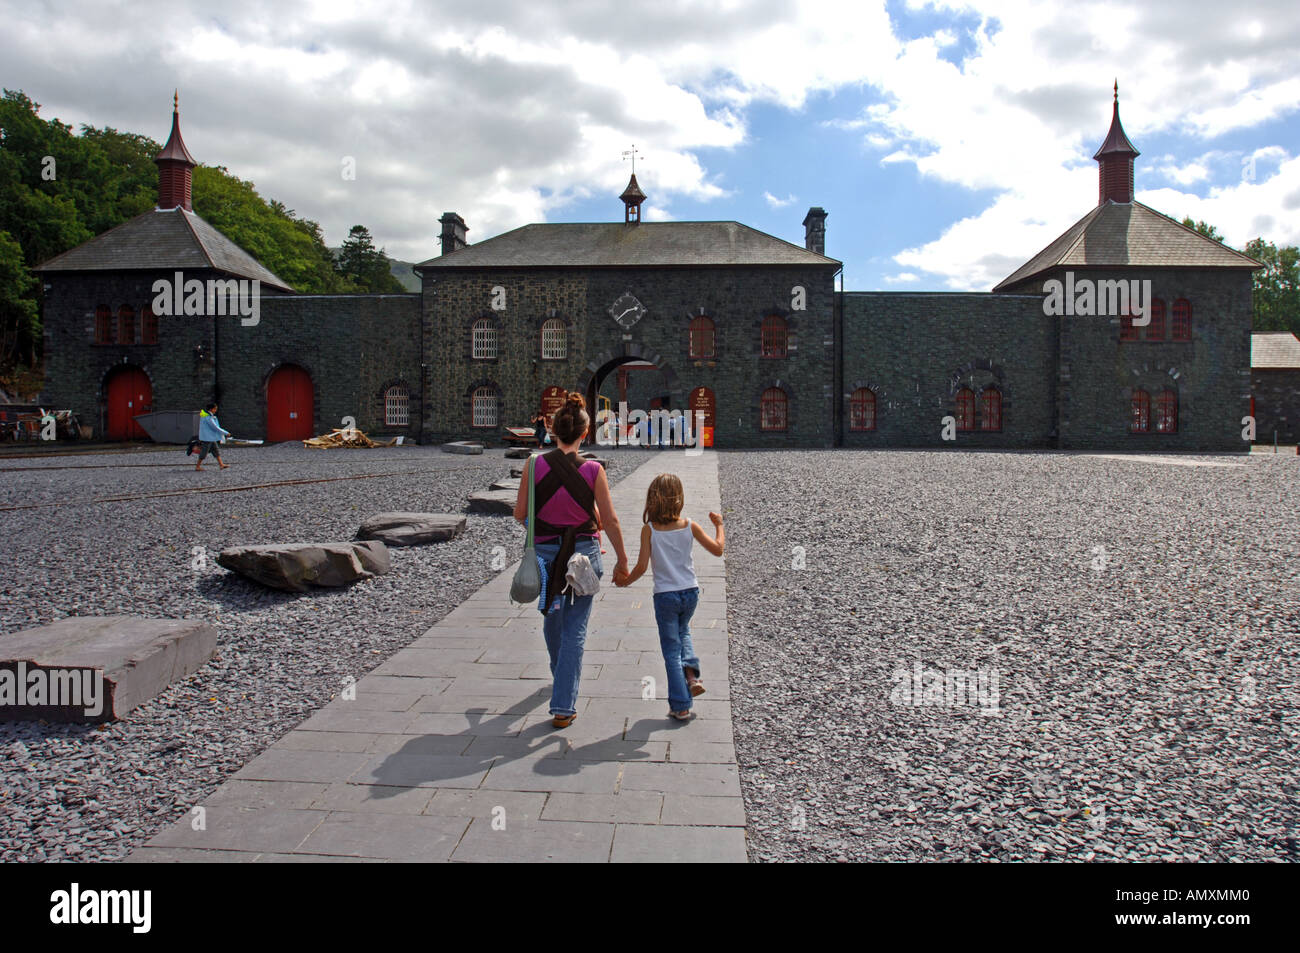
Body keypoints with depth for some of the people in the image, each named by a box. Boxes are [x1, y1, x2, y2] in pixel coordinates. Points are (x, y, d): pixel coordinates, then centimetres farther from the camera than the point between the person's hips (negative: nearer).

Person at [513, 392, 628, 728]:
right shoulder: (593, 470, -12)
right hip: (583, 552, -2)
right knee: (575, 628, 6)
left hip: (545, 551, 2)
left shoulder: (535, 464, -9)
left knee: (551, 617, 24)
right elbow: (610, 521, -7)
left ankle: (560, 675, 48)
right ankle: (564, 706, 2)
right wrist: (622, 560, 5)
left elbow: (520, 513, -4)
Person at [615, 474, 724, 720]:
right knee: (683, 632, 31)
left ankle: (681, 707, 10)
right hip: (690, 592, 3)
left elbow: (642, 566, -14)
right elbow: (718, 549, 0)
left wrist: (625, 581, 5)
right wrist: (719, 525, 16)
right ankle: (691, 674, 10)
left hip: (665, 596, -2)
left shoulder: (649, 529, -11)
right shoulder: (690, 526, -6)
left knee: (672, 651, 8)